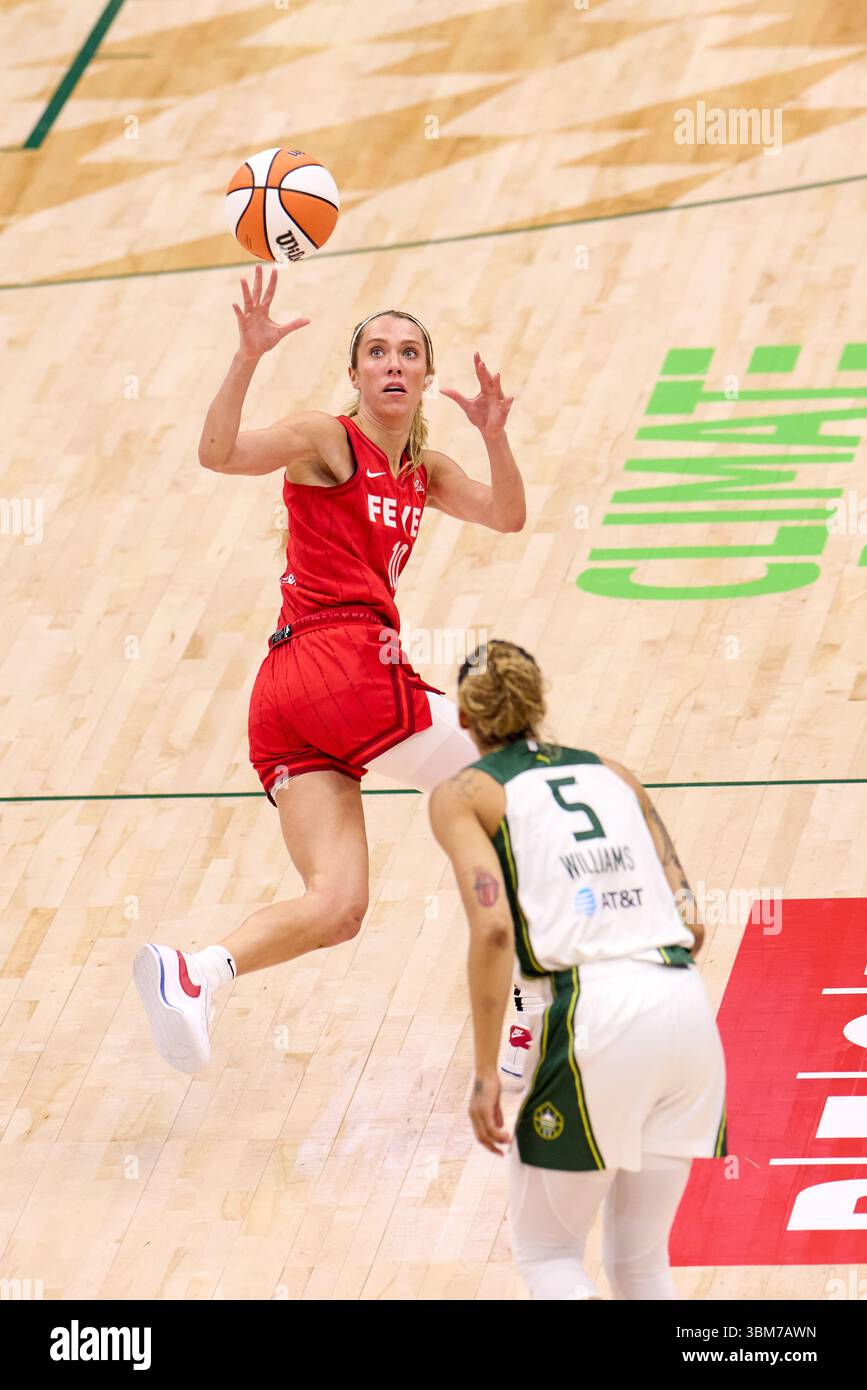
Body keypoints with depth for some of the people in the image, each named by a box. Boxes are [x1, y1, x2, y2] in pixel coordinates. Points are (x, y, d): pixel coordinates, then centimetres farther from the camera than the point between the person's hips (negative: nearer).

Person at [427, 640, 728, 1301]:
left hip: (593, 1015, -5)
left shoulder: (463, 794, 7)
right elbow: (690, 921, 15)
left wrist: (486, 1073, -6)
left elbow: (493, 928, -8)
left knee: (547, 1252, 12)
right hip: (689, 1005, 5)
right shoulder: (612, 772, 22)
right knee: (641, 1258, 18)